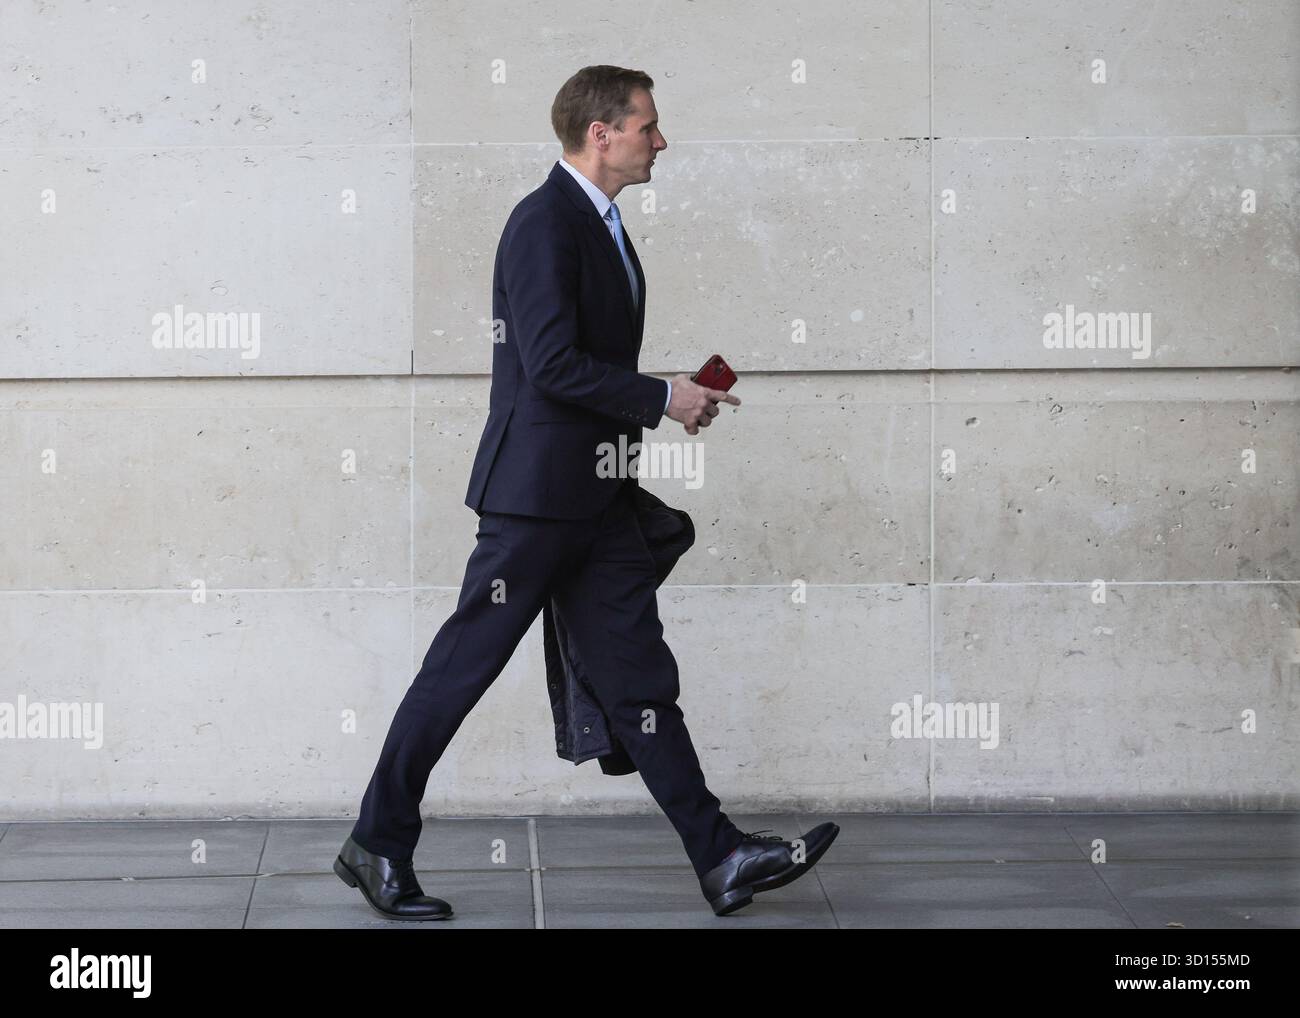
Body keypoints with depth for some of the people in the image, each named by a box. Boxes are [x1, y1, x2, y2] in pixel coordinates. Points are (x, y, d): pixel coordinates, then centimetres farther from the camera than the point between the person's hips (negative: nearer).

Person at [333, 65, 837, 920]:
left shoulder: (603, 225, 17)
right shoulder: (545, 223, -15)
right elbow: (553, 364, -22)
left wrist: (674, 398, 11)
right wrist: (663, 398, -15)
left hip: (597, 497, 9)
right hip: (537, 492, -9)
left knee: (641, 677, 7)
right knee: (463, 666, 0)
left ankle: (721, 857, 7)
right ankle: (378, 845, 11)